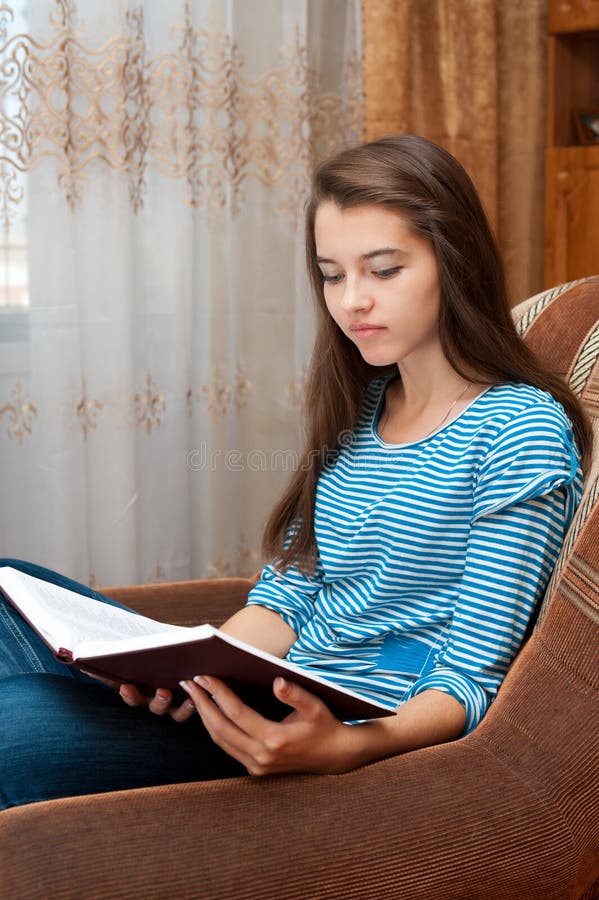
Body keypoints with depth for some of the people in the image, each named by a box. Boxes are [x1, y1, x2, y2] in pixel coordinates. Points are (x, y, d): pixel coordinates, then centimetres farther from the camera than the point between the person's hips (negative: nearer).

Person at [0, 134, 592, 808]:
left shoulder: (517, 428, -10)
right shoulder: (356, 407, 14)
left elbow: (472, 677, -13)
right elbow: (285, 596, 10)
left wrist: (346, 746, -33)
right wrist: (195, 668, -12)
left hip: (383, 739, -8)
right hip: (278, 707, 8)